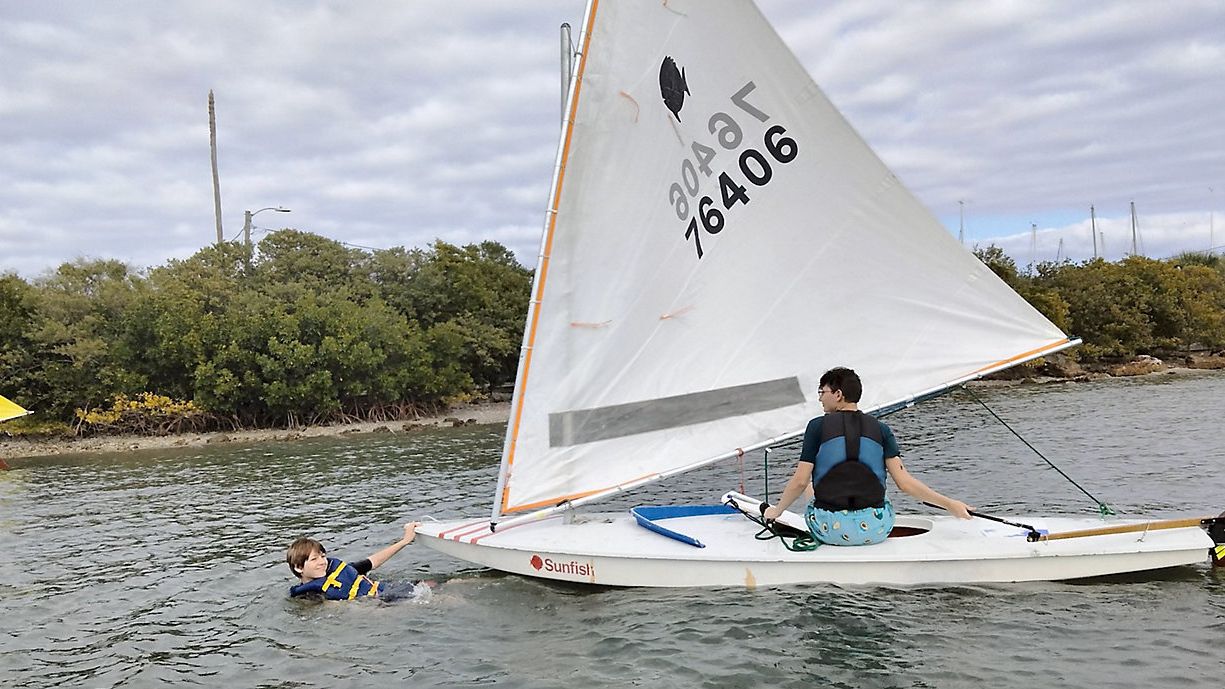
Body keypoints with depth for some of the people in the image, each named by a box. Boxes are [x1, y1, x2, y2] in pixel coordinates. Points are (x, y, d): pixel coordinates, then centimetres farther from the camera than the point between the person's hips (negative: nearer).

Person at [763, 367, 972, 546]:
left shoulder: (818, 426, -2)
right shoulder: (880, 429, 5)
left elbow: (800, 481, -3)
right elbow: (904, 481, -3)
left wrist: (776, 510, 13)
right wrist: (950, 504, 4)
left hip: (829, 530, -2)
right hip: (875, 531, 2)